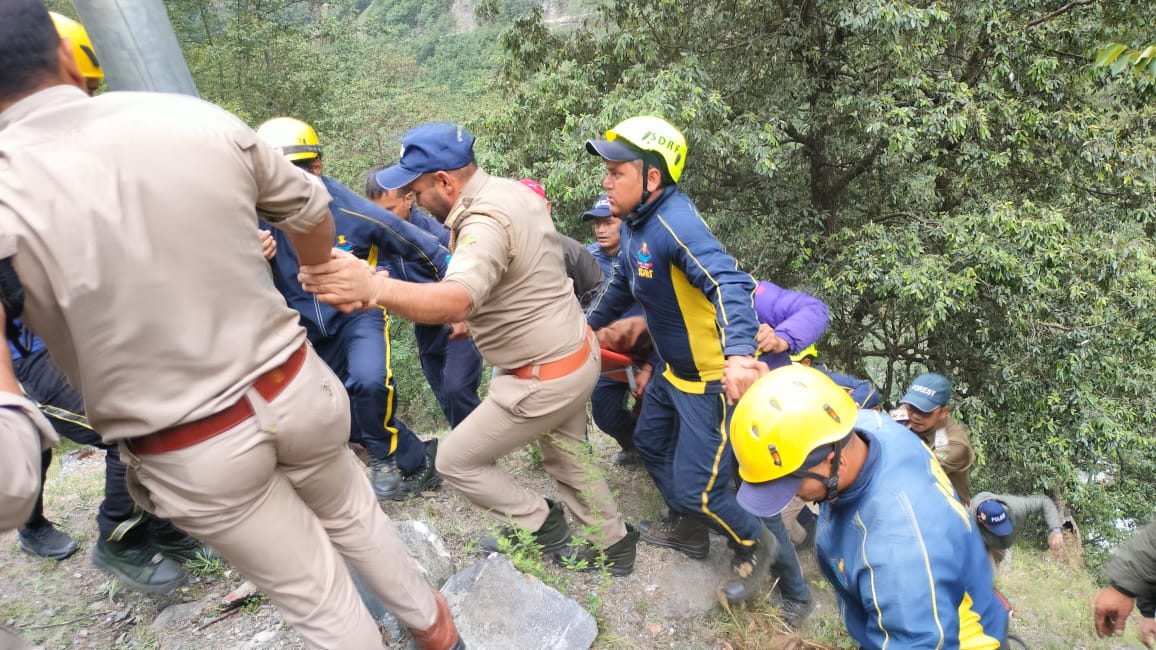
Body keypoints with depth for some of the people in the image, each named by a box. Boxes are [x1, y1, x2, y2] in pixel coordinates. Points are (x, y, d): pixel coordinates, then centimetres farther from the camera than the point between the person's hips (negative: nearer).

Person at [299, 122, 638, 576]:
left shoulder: (485, 222, -27)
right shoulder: (514, 190, 3)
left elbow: (456, 301, -47)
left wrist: (375, 288, -60)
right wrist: (480, 319, 9)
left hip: (546, 378, -10)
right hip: (578, 352, 10)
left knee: (457, 461, 6)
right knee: (565, 459, 26)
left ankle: (543, 527, 22)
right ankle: (612, 545, 42)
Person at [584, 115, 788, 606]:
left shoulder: (675, 223, -28)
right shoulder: (636, 221, 1)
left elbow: (730, 283, -41)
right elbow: (623, 284, 18)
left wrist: (738, 354, -56)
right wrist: (589, 323, 27)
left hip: (716, 378, -9)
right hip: (676, 370, 10)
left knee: (695, 487, -2)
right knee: (650, 444, 23)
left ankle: (755, 544, 29)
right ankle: (686, 530, 46)